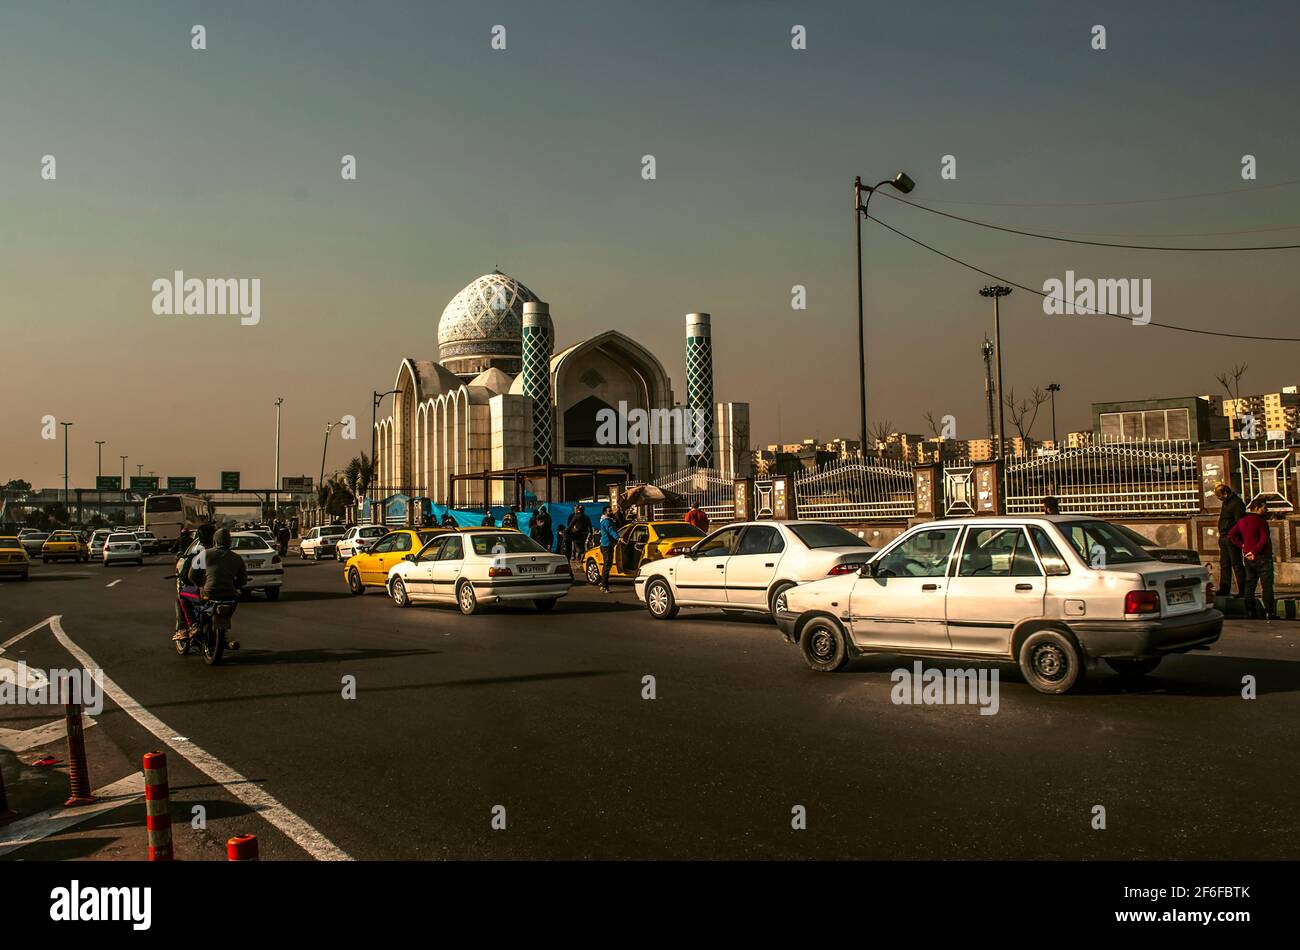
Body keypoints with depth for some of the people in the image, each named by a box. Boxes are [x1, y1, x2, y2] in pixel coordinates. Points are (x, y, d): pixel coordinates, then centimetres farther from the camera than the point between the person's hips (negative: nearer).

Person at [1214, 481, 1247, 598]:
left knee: (1236, 564, -5)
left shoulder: (1236, 503, -14)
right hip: (1224, 538, 10)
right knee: (1224, 564, 11)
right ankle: (1224, 589, 15)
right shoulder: (1225, 503, 15)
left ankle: (1242, 590, -1)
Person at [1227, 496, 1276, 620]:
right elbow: (1264, 539, -21)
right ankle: (1269, 612, -6)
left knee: (1250, 585, 11)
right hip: (1262, 558, -7)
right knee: (1267, 585, -3)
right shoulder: (1260, 520, -13)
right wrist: (1255, 551, -14)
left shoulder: (1242, 521, 9)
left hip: (1248, 558, 7)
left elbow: (1231, 535, 14)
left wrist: (1242, 545, 7)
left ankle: (1251, 612, 13)